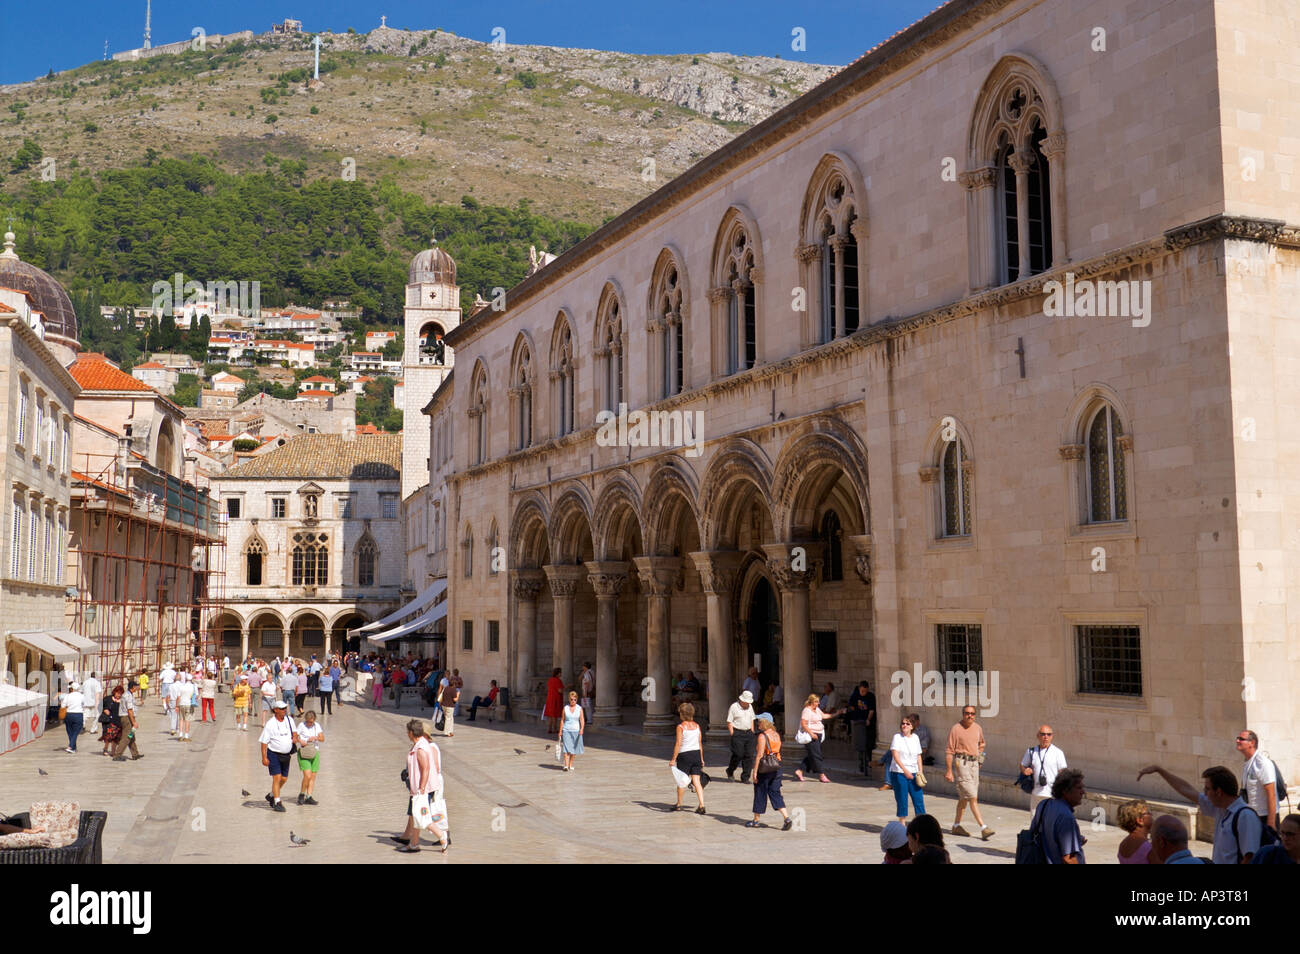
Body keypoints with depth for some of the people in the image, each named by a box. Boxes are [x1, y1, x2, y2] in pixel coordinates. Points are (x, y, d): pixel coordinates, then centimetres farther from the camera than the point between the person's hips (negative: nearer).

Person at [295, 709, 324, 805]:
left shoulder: (317, 726, 6)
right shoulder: (301, 725, -4)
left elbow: (322, 738, 0)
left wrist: (315, 737, -19)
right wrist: (300, 741, -19)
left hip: (315, 753, 5)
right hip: (303, 754, -5)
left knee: (313, 776, 3)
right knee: (307, 775, -15)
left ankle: (308, 797, 8)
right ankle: (301, 795, 4)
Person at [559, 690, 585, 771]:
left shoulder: (580, 709, 2)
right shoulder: (565, 708, 4)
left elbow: (582, 720, -4)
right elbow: (562, 720, 9)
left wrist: (582, 729, -20)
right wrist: (560, 731, 7)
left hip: (576, 731, 1)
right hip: (566, 730, -1)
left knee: (573, 749, 7)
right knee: (566, 748, -11)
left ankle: (570, 765, 20)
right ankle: (566, 765, -17)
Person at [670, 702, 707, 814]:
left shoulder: (680, 726, -11)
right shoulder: (697, 726, 5)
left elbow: (678, 744, -14)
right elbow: (700, 744, 8)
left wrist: (673, 759, -10)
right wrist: (701, 759, 15)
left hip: (685, 755, -4)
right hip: (696, 754, 4)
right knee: (697, 781, 4)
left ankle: (679, 804, 25)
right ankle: (702, 805, -7)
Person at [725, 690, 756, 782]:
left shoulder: (750, 707, 12)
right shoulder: (734, 707, -7)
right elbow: (729, 722, -7)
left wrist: (752, 732, 14)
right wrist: (732, 735, -12)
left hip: (748, 733, 6)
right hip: (737, 733, -6)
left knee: (749, 755, 0)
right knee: (738, 754, -9)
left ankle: (745, 777, 7)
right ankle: (730, 771, 16)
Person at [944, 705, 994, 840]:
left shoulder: (977, 728, 9)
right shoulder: (955, 729, -9)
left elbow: (981, 743, 30)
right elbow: (949, 751, -8)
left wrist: (979, 755, 14)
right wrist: (949, 771, -11)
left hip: (974, 763, 7)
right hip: (961, 763, -7)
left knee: (964, 797, 14)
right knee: (972, 797, -12)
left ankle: (956, 825, 26)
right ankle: (983, 828, -15)